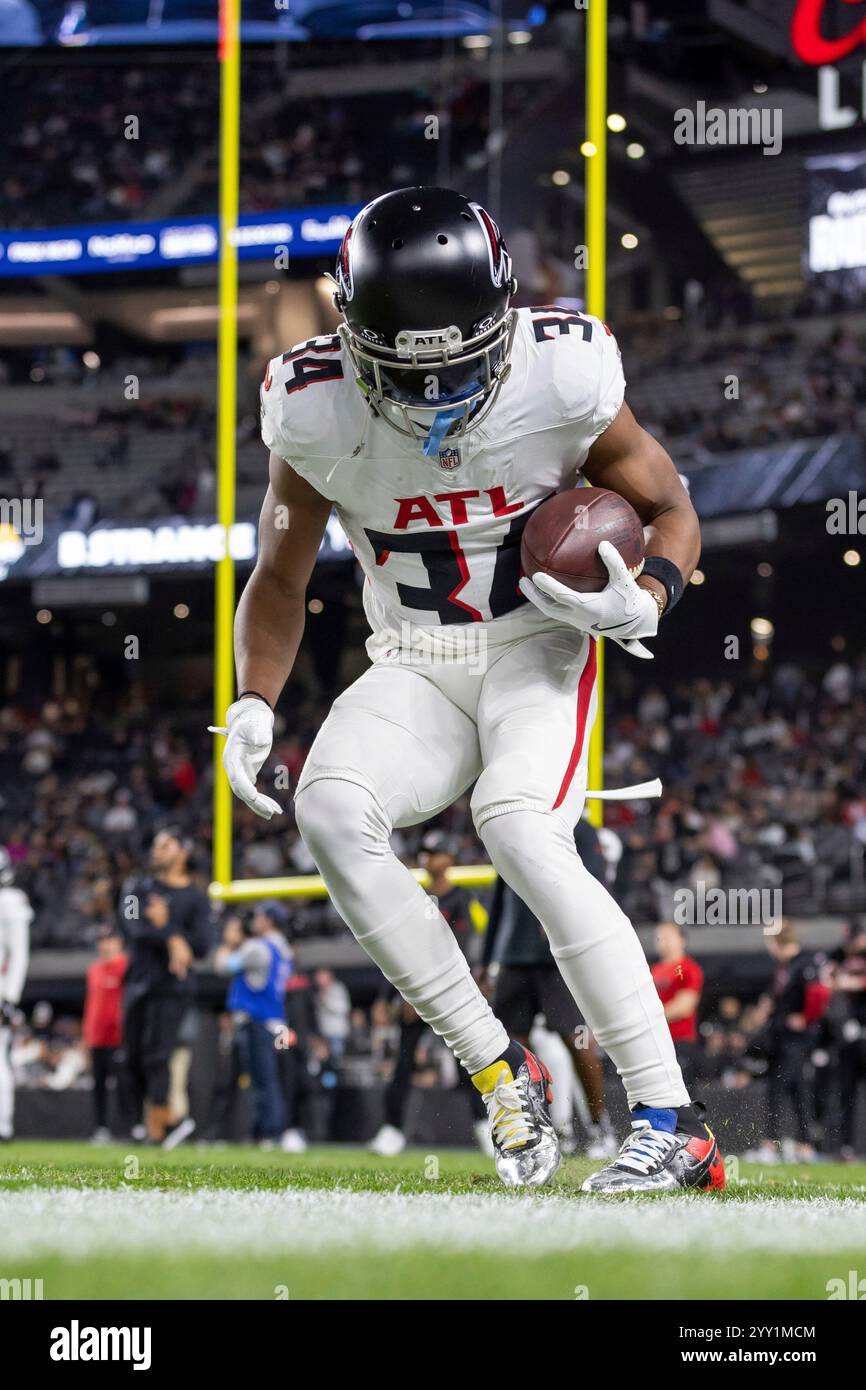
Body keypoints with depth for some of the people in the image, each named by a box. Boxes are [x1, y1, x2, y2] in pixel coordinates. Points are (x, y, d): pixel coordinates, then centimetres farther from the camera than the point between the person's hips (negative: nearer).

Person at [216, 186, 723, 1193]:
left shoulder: (561, 377, -16)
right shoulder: (316, 410, -11)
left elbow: (670, 508, 0)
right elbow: (279, 579, 6)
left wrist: (644, 602, -21)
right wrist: (251, 709, -8)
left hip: (538, 649, -3)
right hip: (414, 669, 3)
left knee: (520, 829, -31)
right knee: (330, 808, -28)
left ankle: (673, 1125, -29)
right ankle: (496, 1066, -16)